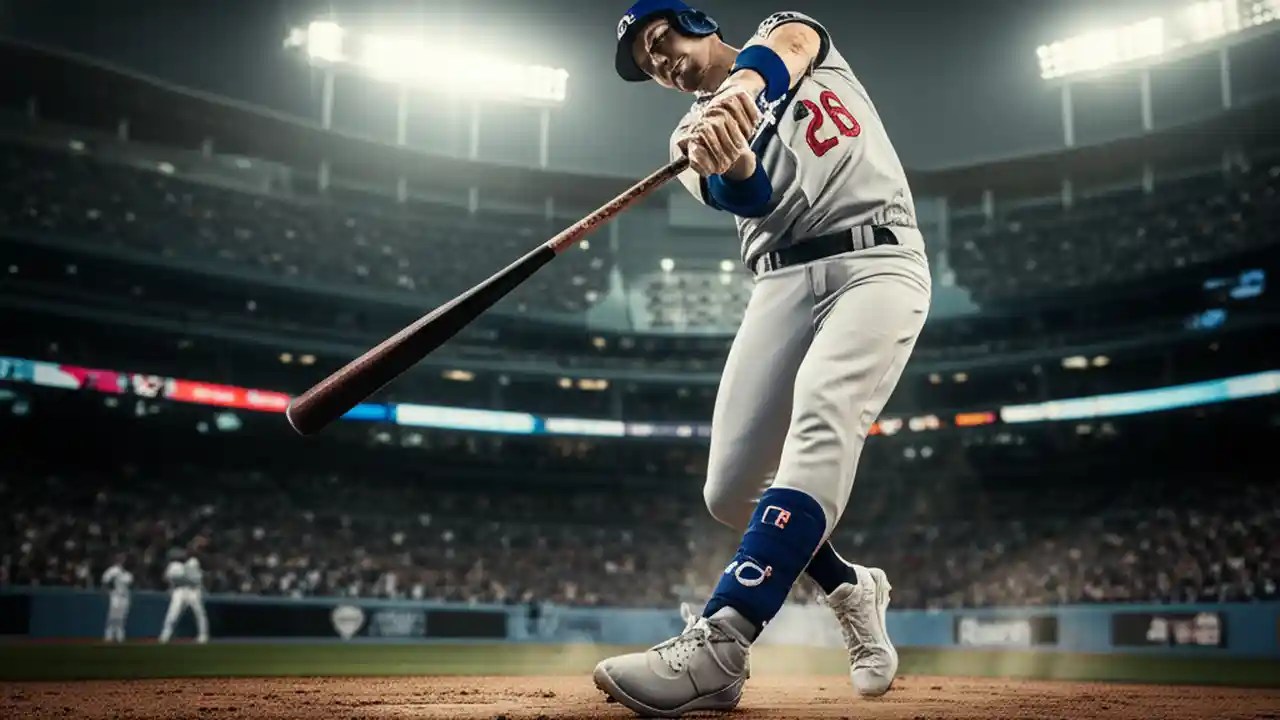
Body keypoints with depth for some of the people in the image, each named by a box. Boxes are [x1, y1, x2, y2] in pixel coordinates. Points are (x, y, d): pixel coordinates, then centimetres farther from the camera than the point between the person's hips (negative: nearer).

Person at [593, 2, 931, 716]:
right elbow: (744, 195, -8)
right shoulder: (693, 138, 17)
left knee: (821, 422, -30)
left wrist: (740, 89, -38)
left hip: (877, 260, -4)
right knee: (730, 491, -6)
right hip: (784, 282, 5)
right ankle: (852, 588, 21)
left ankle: (718, 646, -42)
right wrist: (727, 164, -35)